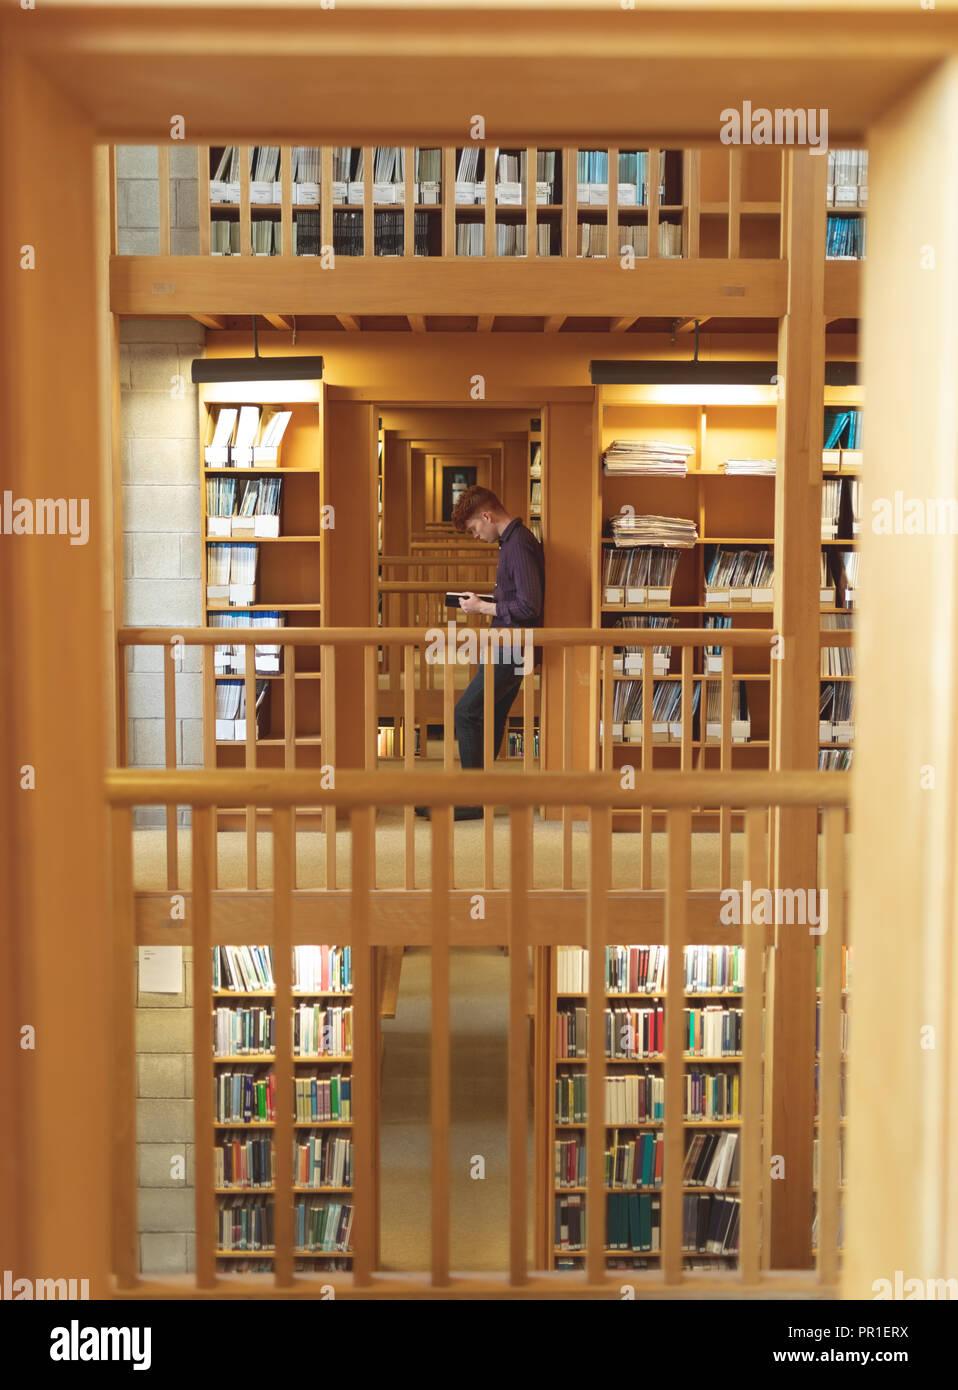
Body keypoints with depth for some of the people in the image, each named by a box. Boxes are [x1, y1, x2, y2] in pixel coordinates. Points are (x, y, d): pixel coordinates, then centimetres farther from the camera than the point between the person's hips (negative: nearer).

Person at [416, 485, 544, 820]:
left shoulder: (519, 545, -18)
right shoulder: (511, 541, 15)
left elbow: (529, 607, -24)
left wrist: (483, 607, -14)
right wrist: (483, 602, 9)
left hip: (513, 649, -10)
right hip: (508, 647, 10)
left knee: (466, 713, -10)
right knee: (490, 720, 12)